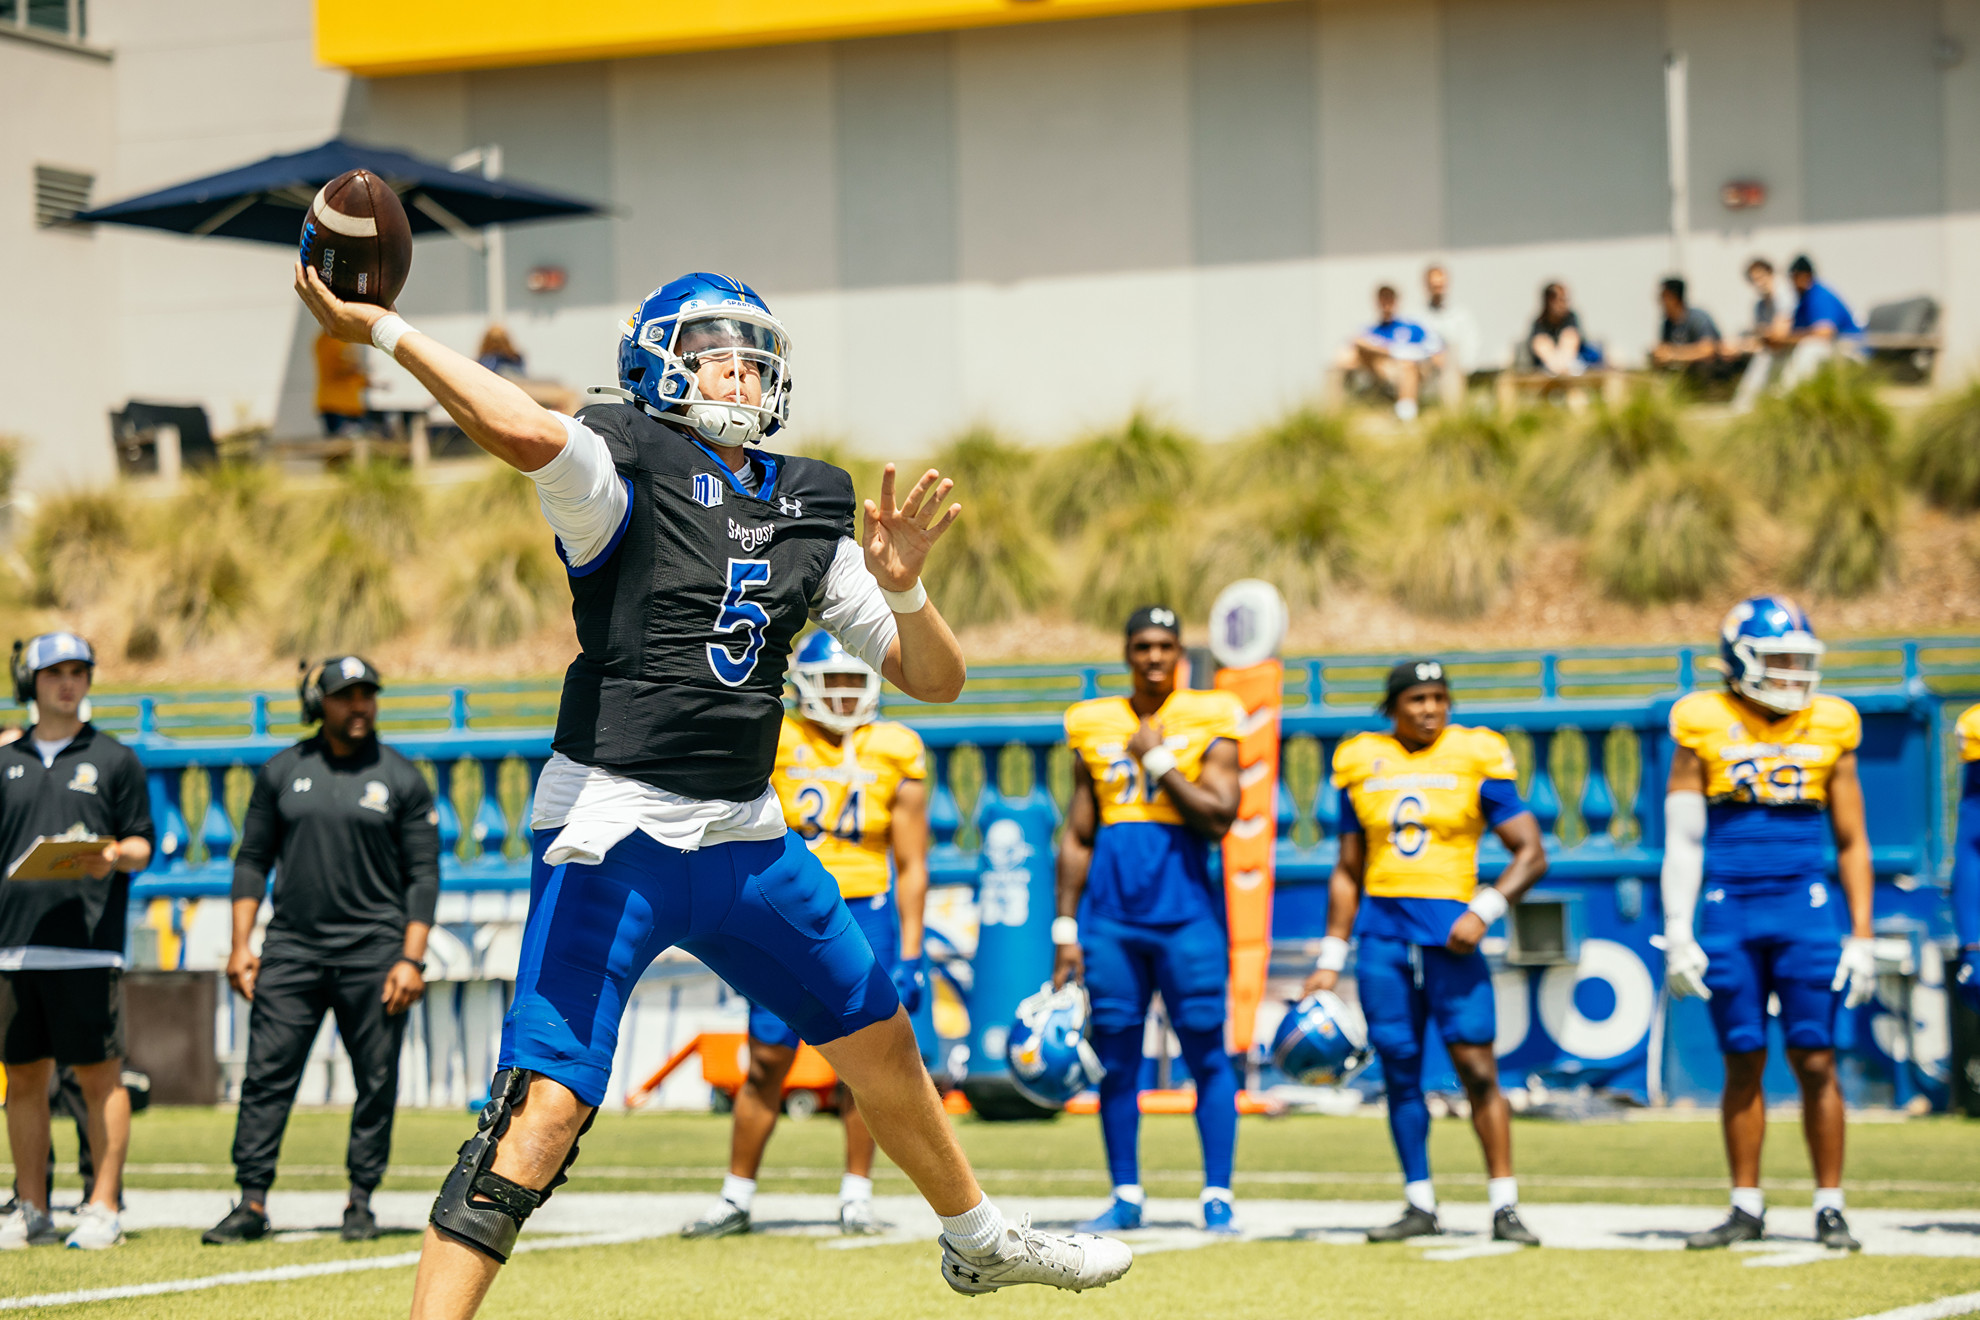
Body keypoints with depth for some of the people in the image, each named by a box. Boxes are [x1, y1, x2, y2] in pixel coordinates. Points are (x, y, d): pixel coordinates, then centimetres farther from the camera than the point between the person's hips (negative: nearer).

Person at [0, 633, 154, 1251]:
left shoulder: (114, 759, 7)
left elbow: (142, 846, 6)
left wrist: (114, 856, -16)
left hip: (88, 946, -3)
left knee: (99, 1077, -4)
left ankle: (104, 1209, -1)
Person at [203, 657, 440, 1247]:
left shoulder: (402, 779, 3)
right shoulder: (282, 772, 9)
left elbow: (423, 875, 2)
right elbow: (253, 860, 12)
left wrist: (410, 959, -8)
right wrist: (241, 945, 3)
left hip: (373, 952, -1)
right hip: (290, 948, 1)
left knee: (376, 1083, 0)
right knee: (267, 1075, -5)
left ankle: (360, 1202, 10)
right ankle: (252, 1203, -3)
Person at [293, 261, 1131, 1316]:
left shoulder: (808, 515, 10)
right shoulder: (626, 471, -8)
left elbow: (935, 680, 10)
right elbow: (526, 431, -32)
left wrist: (901, 590, -9)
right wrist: (378, 328, -34)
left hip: (745, 835, 7)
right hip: (614, 833, -7)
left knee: (878, 1037, 22)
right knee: (545, 1107, -17)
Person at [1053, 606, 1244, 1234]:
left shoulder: (1209, 723, 1)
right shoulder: (1095, 728, 11)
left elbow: (1218, 817, -11)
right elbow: (1077, 838, 13)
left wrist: (1158, 759, -10)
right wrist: (1066, 930, 9)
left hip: (1186, 911, -3)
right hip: (1110, 916, 3)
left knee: (1206, 1053, -3)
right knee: (1116, 1057, 5)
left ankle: (1218, 1197, 1)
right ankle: (1126, 1195, 14)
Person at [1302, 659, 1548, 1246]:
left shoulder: (1476, 761, 0)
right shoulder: (1363, 765, 9)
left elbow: (1531, 853, 0)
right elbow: (1348, 872, 17)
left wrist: (1484, 910, -14)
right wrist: (1331, 958, 13)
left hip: (1449, 933, -3)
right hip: (1382, 933, 3)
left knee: (1477, 1066, -8)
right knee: (1400, 1070, 3)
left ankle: (1504, 1207, -4)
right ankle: (1420, 1206, 11)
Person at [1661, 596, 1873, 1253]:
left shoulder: (1830, 729, 4)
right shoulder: (1705, 727, 1)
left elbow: (1852, 842, 9)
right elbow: (1682, 838, 4)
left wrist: (1861, 936, 4)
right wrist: (1678, 934, -1)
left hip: (1806, 909, 0)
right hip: (1728, 912, 0)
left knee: (1815, 1061, -3)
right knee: (1742, 1063, 4)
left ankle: (1830, 1209, 4)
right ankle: (1747, 1208, 14)